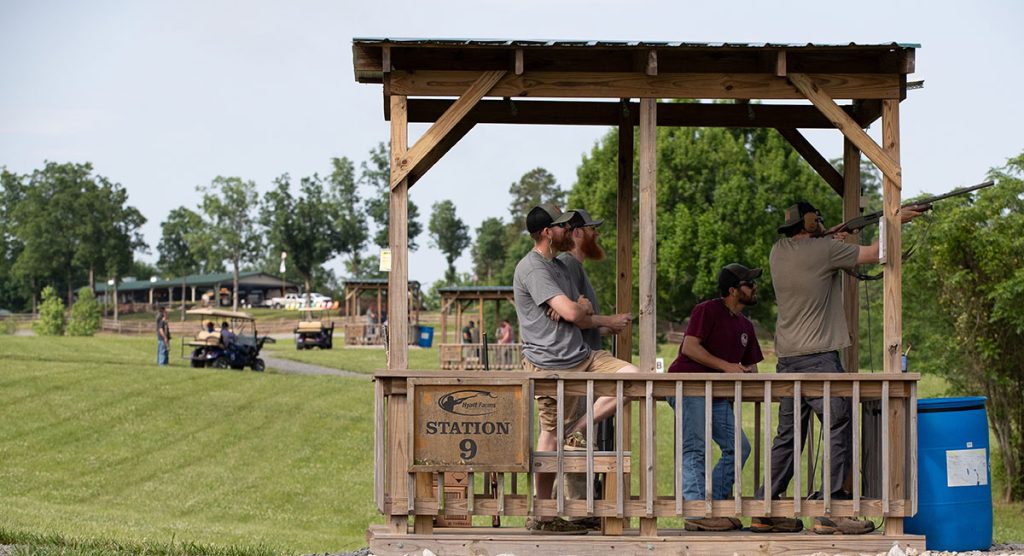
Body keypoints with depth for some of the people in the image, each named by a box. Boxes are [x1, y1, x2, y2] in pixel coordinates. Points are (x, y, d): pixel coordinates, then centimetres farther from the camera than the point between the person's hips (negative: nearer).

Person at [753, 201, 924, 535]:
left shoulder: (778, 253, 10)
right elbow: (874, 253, 1)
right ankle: (831, 513, -5)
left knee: (787, 435, 12)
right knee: (839, 431, -3)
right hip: (818, 360, -7)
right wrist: (896, 221, 13)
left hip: (787, 361, 7)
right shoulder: (825, 250, -8)